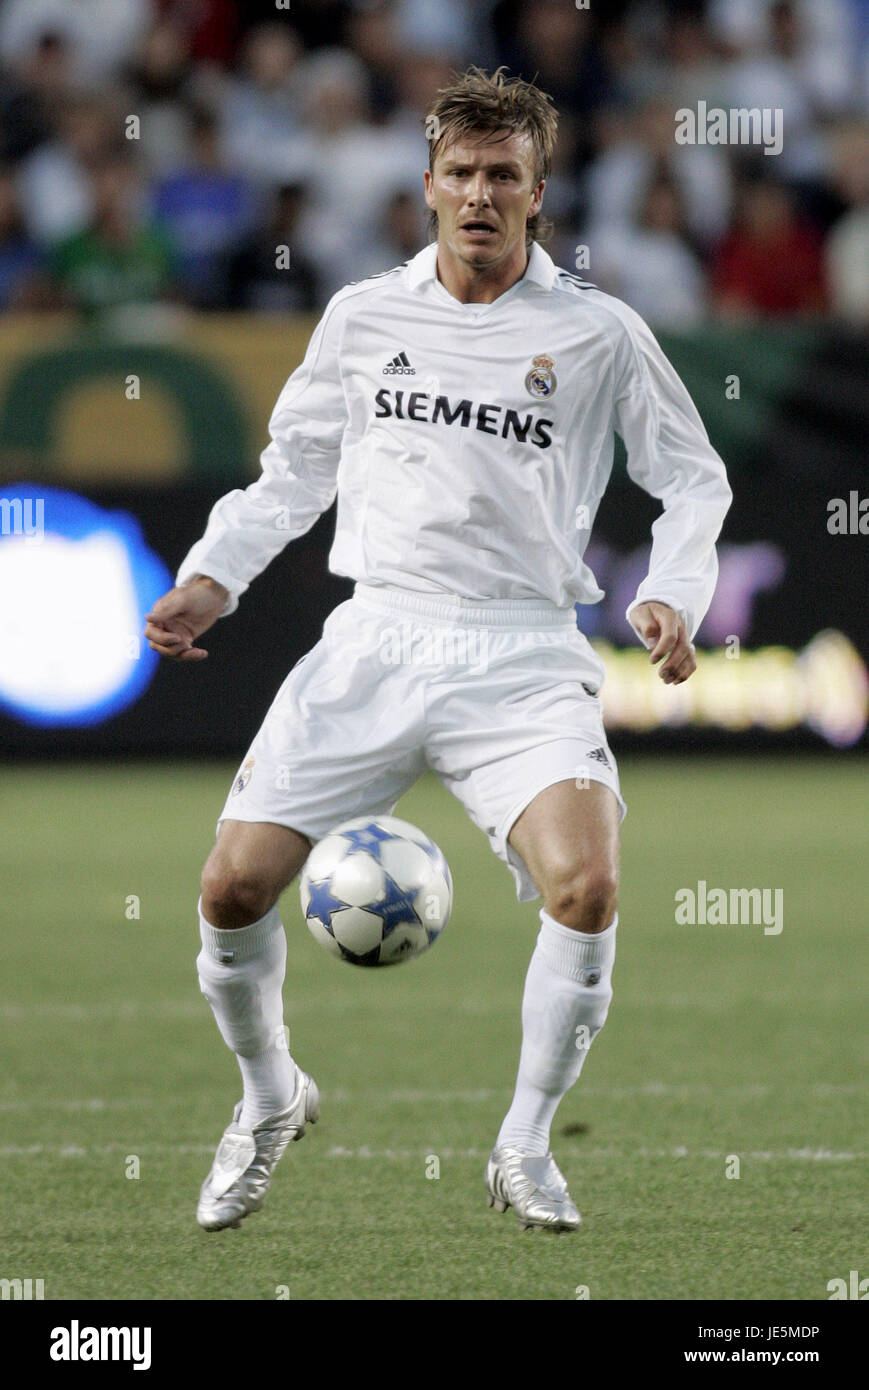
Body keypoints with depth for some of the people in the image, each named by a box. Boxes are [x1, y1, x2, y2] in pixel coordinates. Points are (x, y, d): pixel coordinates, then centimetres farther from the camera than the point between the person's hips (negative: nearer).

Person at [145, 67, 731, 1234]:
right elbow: (293, 472, 19)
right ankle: (270, 1098, 23)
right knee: (233, 886, -8)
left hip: (522, 657, -2)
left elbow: (693, 478, 13)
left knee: (586, 888, -24)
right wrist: (213, 579, 5)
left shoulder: (597, 333, 4)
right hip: (374, 643, 2)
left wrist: (673, 596, -3)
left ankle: (524, 1152, -4)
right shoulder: (364, 316, 10)